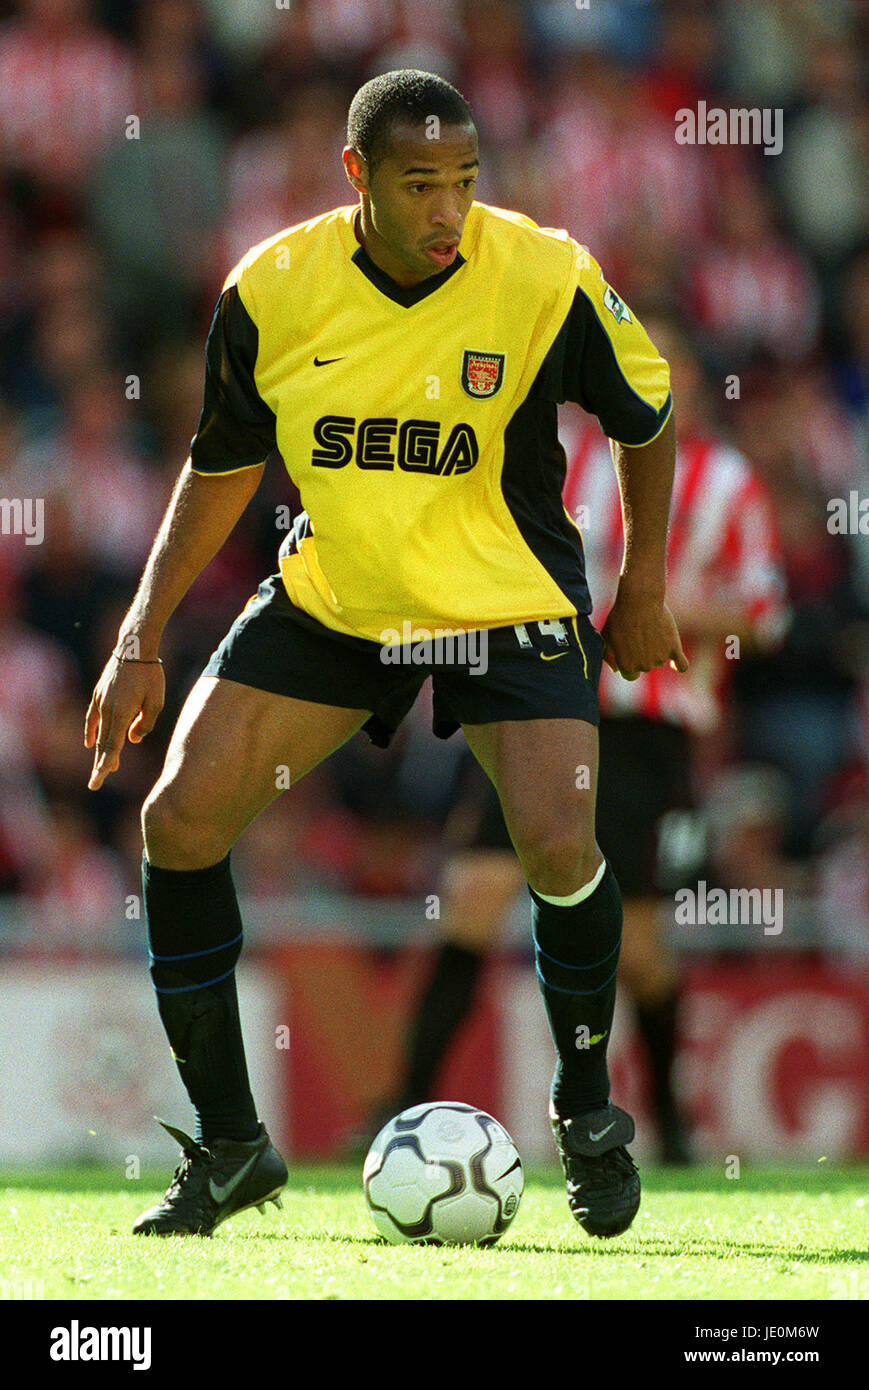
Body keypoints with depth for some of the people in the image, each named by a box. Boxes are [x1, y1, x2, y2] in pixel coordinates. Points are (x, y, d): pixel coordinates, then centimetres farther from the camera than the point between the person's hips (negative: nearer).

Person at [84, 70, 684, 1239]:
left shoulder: (547, 278, -18)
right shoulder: (274, 289, -12)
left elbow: (648, 416, 1)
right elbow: (223, 464, 3)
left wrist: (645, 586, 4)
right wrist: (144, 639, -1)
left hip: (508, 604, -3)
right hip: (329, 600, 3)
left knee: (557, 842, -23)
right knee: (180, 820, -8)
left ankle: (589, 1115, 5)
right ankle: (229, 1149, 6)